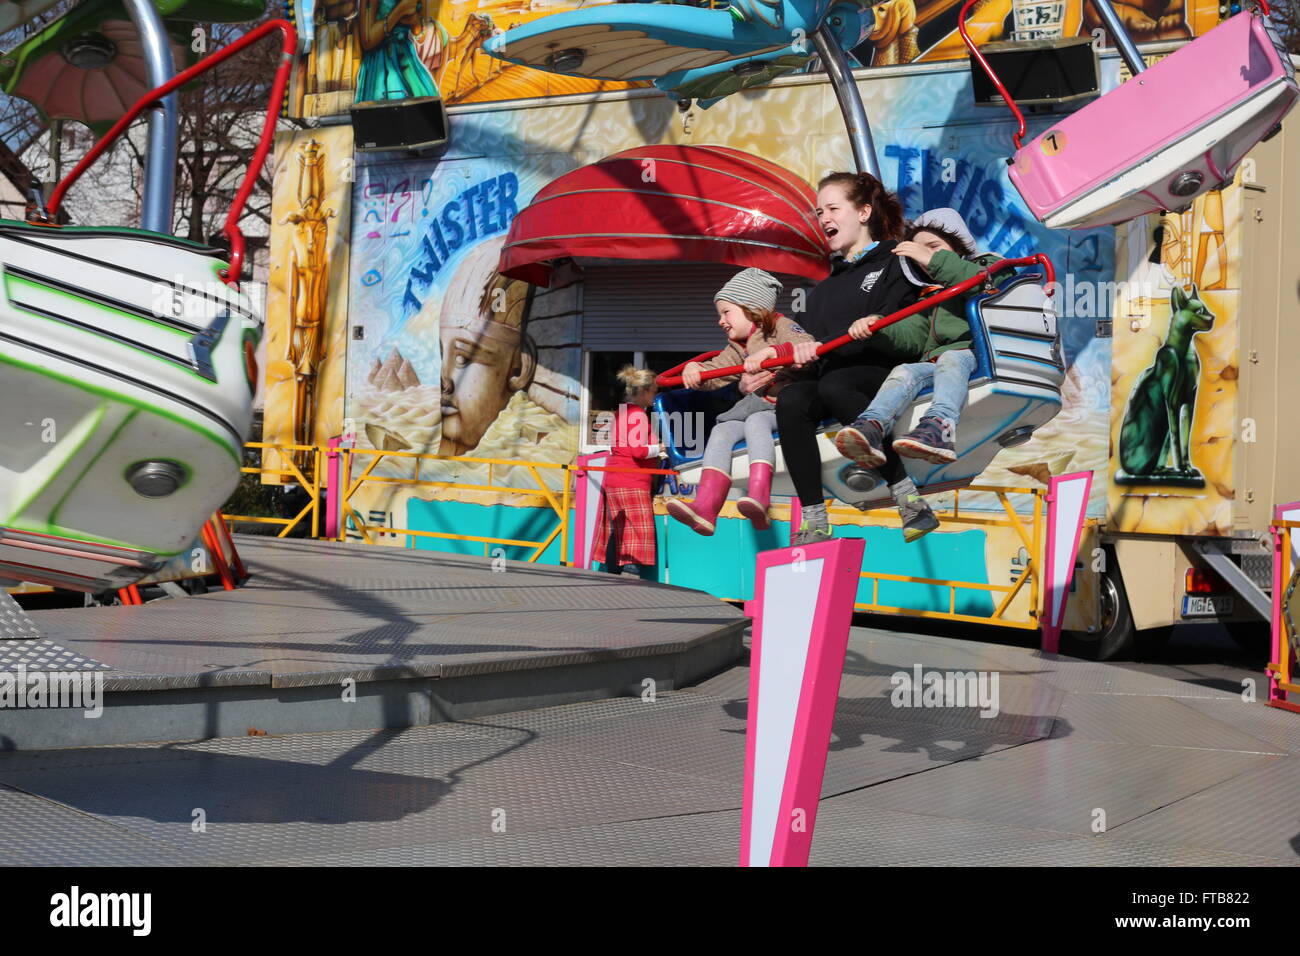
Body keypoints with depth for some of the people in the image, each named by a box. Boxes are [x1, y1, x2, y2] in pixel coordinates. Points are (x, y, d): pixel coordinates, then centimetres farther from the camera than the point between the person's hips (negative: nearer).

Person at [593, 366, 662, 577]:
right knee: (639, 533, -10)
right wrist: (661, 448, -6)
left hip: (613, 481, 9)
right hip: (632, 484, -9)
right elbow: (639, 450, -19)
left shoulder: (621, 411, 18)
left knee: (617, 535, 10)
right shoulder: (638, 414, -11)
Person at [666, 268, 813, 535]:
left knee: (755, 421, -34)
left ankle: (758, 498, -51)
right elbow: (715, 371, 19)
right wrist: (695, 369, -4)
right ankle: (704, 508, -33)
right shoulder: (739, 346, 22)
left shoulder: (781, 327, -4)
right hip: (757, 403, 7)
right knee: (721, 430, -16)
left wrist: (769, 352, -36)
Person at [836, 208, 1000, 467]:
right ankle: (872, 428, -51)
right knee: (905, 371, -24)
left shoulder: (987, 265, 19)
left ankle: (940, 427, -60)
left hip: (976, 356, -5)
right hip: (934, 361, 5)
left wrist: (934, 260, -11)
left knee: (950, 358, -35)